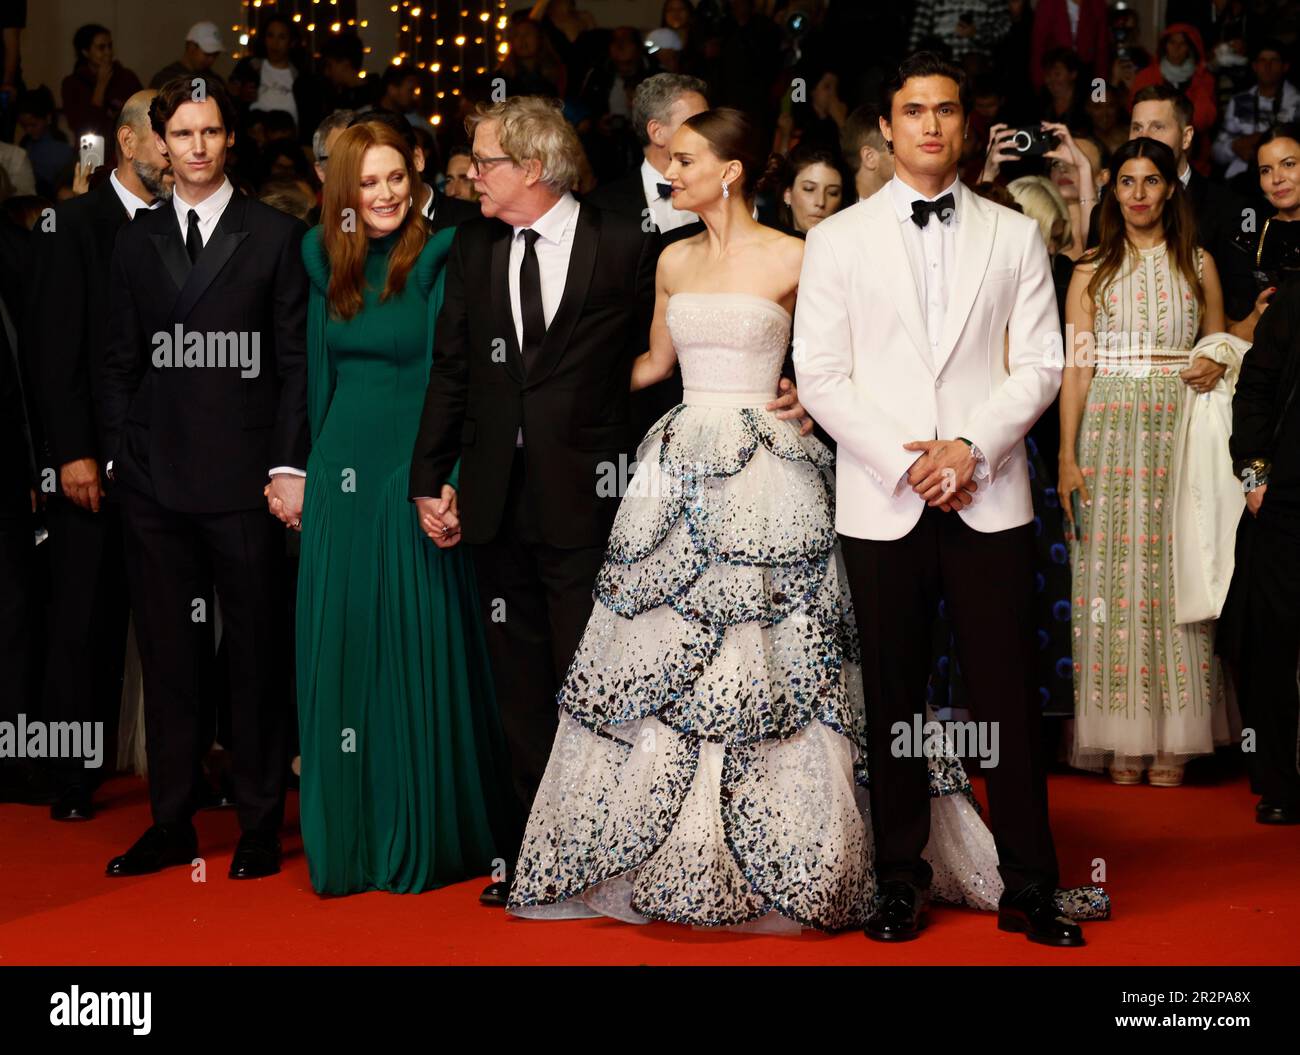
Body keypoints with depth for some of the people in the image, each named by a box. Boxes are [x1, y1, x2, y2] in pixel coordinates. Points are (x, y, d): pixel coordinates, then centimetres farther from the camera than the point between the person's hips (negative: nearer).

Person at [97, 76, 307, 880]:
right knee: (168, 655, 7)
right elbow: (119, 361, 13)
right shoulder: (138, 240, 12)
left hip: (244, 482, -3)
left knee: (258, 655, 3)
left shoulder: (275, 235, 2)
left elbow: (296, 361, -1)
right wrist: (118, 453, 3)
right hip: (155, 483, 3)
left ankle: (261, 826, 12)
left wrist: (290, 466, -8)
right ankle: (173, 823, 16)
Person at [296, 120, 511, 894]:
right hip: (341, 475, 5)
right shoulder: (326, 259, 9)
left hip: (412, 475, -5)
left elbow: (444, 375, -11)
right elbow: (320, 371, 14)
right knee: (338, 649, 8)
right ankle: (348, 836, 19)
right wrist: (310, 467, 12)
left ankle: (425, 838, 14)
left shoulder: (436, 258, -6)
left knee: (418, 649, 2)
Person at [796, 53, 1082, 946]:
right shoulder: (838, 240, 7)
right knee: (894, 700, 5)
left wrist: (971, 446, -11)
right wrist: (904, 461, -9)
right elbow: (820, 376, 1)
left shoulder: (1015, 236, 10)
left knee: (1010, 696, -1)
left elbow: (1039, 367, 4)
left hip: (989, 497, 0)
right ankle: (902, 881, 14)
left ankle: (1028, 886, 6)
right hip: (882, 503, 0)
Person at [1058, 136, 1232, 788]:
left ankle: (1173, 741, 2)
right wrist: (1067, 456, -5)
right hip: (1110, 431, 0)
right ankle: (1122, 741, 2)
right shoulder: (1091, 271, 8)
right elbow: (1075, 367, 2)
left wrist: (1216, 367, -7)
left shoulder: (1198, 266, 10)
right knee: (1114, 574, -3)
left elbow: (1220, 348, 17)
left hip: (1179, 430, 0)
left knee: (1174, 571, -3)